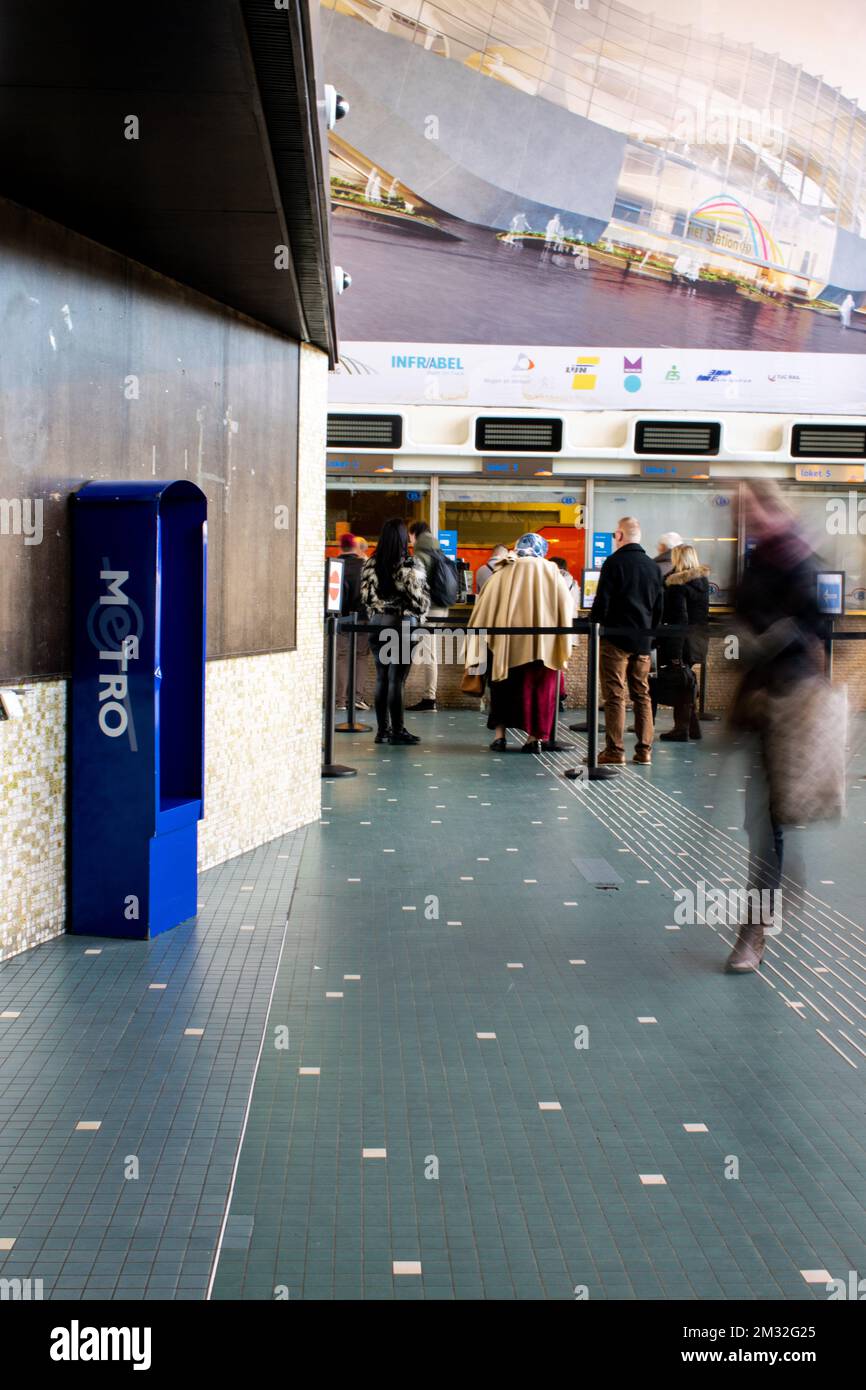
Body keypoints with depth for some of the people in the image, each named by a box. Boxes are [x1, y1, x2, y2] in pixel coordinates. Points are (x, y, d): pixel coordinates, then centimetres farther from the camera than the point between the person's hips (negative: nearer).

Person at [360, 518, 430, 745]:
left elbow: (366, 596, 8)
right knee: (396, 679, -2)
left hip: (377, 623, 5)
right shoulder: (409, 568, -13)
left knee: (381, 677, 11)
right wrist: (419, 617, 11)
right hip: (402, 624, -5)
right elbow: (420, 599, -8)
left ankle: (382, 729, 15)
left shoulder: (370, 565, 2)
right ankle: (397, 731, 3)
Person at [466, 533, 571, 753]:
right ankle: (534, 737, 3)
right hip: (542, 642, 0)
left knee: (504, 686, 11)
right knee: (538, 687, 8)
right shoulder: (551, 573, 5)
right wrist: (563, 647, 10)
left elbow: (486, 605, 5)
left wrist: (477, 641, 12)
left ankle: (499, 734, 6)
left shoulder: (504, 572, 5)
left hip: (508, 640, 0)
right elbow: (565, 606, 4)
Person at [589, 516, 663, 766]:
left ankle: (614, 750, -5)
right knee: (642, 695, 10)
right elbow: (659, 607, 14)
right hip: (643, 641, 6)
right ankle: (644, 750, 10)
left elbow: (601, 602, -11)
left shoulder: (614, 562, -8)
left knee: (615, 696, -4)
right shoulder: (654, 566, 10)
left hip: (616, 638, -6)